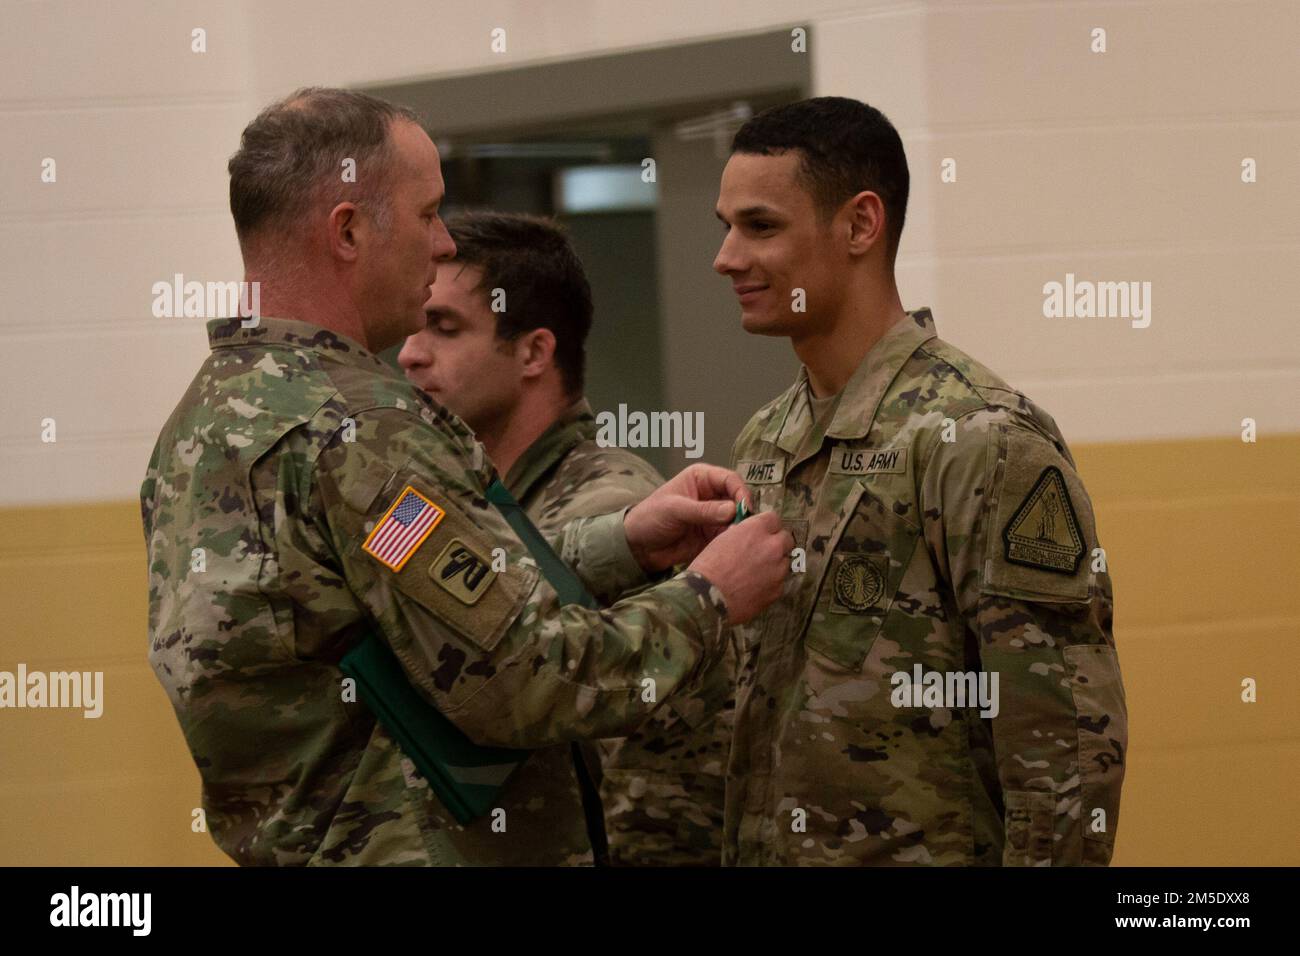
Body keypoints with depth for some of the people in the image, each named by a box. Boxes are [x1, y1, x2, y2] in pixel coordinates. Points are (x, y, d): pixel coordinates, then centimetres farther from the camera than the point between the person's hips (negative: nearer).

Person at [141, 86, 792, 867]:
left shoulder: (206, 417, 11)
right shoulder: (360, 430, -19)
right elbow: (523, 681, -19)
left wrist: (624, 544, 6)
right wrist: (705, 603, -6)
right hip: (391, 847, -9)